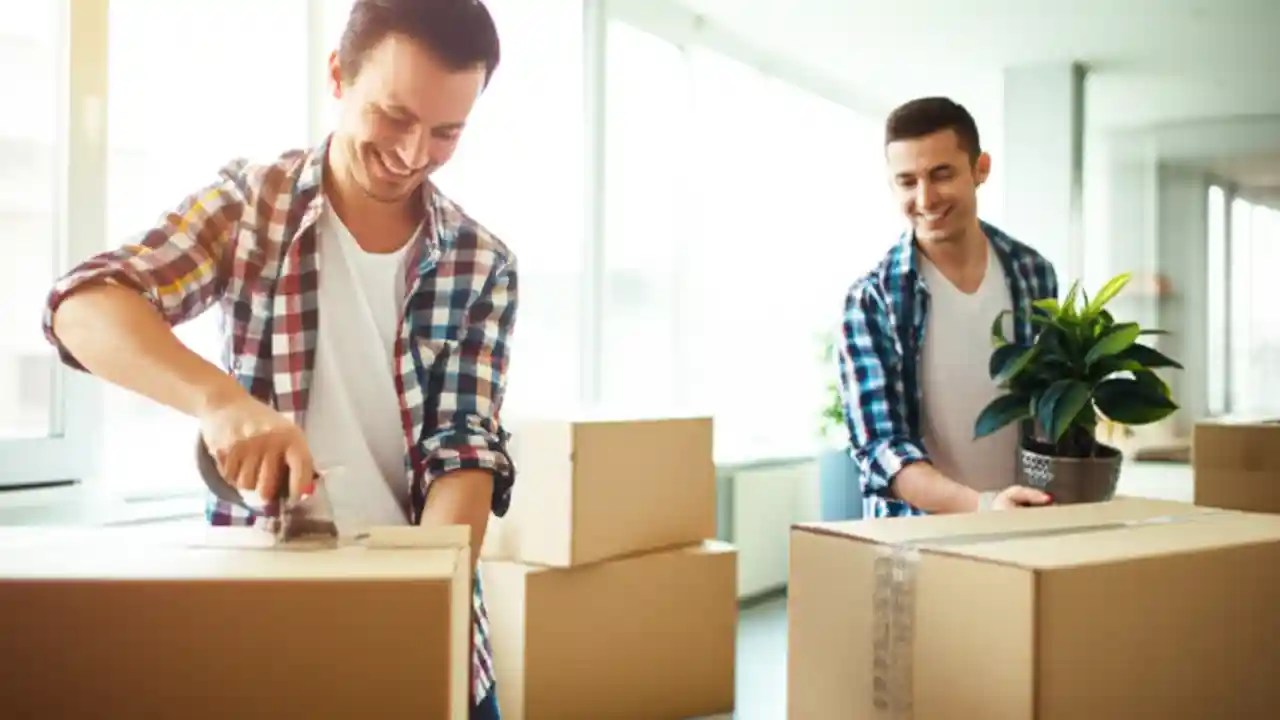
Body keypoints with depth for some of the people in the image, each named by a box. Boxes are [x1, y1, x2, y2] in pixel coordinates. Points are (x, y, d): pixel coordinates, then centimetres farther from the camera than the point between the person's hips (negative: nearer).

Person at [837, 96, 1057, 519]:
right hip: (916, 530, -2)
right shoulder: (871, 299, -11)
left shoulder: (1032, 273, 1)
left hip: (1024, 521, 2)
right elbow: (879, 446, -16)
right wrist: (981, 506, -29)